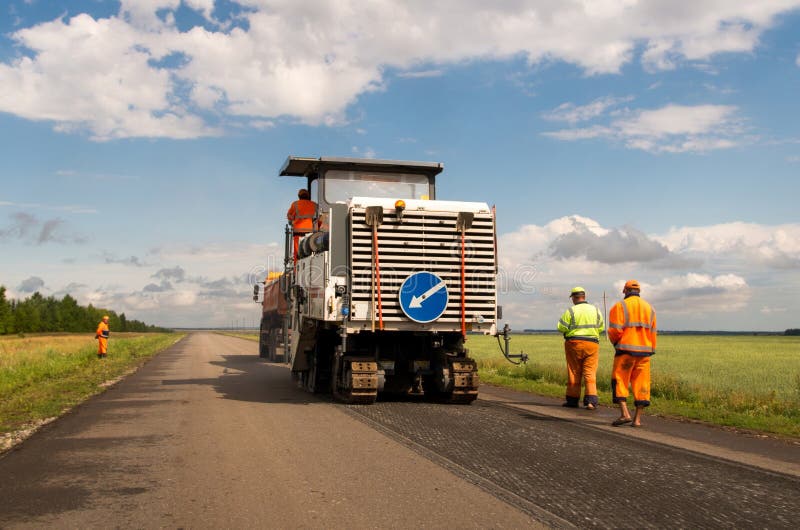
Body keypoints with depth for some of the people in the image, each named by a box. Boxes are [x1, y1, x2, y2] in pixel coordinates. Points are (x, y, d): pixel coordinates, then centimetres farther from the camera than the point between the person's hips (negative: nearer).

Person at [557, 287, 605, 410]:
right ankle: (591, 400, -12)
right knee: (590, 373, 0)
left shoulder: (570, 311, -6)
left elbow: (561, 328, -8)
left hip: (574, 343, -2)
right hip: (592, 344, 2)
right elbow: (601, 328, 8)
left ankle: (572, 399, 16)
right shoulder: (595, 310, 5)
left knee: (574, 373, 8)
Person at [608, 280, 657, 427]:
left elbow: (615, 330, -10)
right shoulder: (649, 308, 13)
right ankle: (638, 419, 5)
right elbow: (652, 332, 12)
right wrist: (650, 351, 18)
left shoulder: (620, 306, -4)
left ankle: (624, 413, -11)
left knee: (619, 381, 2)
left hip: (626, 350, -4)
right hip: (644, 350, 4)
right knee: (641, 384, 6)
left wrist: (615, 342, 10)